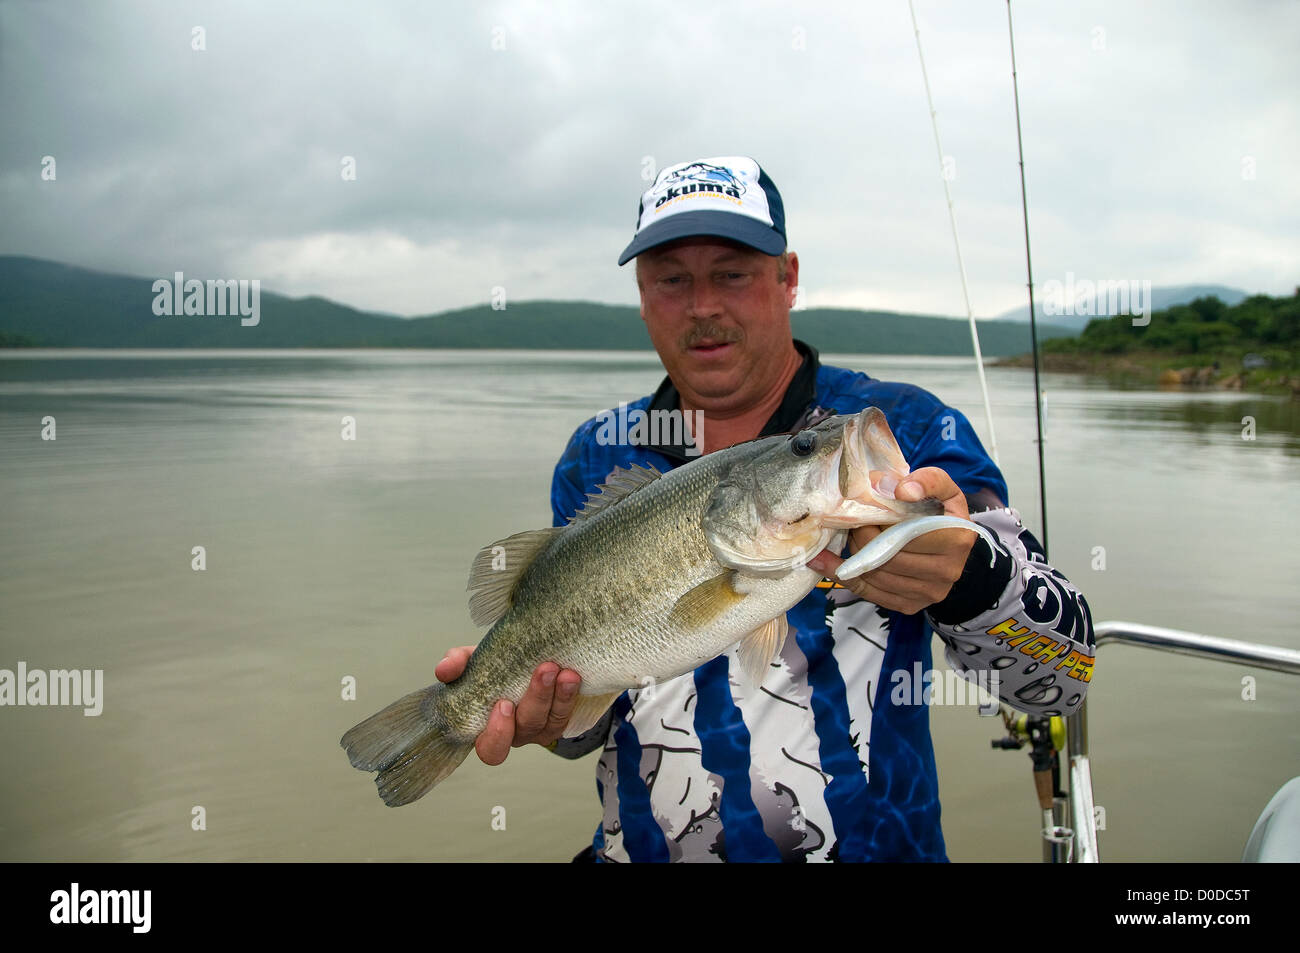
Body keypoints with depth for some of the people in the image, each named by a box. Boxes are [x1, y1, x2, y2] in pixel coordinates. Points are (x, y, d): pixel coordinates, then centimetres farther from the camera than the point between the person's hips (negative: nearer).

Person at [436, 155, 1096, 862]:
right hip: (642, 849, 3)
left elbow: (1064, 674, -9)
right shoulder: (595, 460, 4)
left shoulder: (904, 428, -5)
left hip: (868, 847, -2)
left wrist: (965, 581, -27)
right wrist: (543, 706, -13)